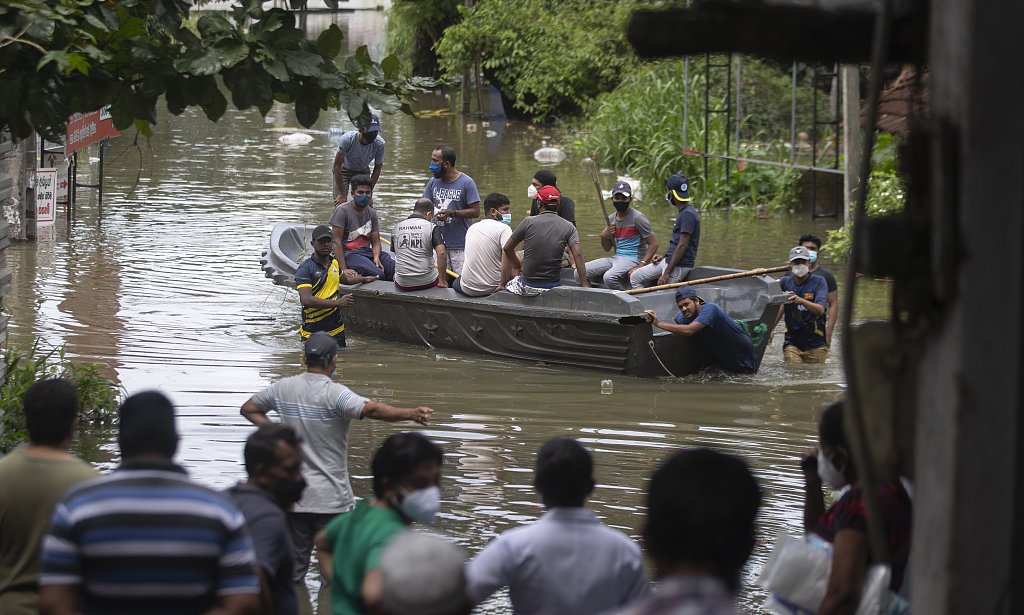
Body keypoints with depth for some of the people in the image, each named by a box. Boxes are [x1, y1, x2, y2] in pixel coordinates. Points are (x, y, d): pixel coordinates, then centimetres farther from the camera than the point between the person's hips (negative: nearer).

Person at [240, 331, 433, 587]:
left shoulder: (284, 388, 0)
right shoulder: (335, 394, -18)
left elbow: (249, 409, 14)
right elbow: (371, 410, -34)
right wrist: (412, 413, -43)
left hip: (293, 495, 5)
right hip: (331, 497, -5)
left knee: (294, 563, 13)